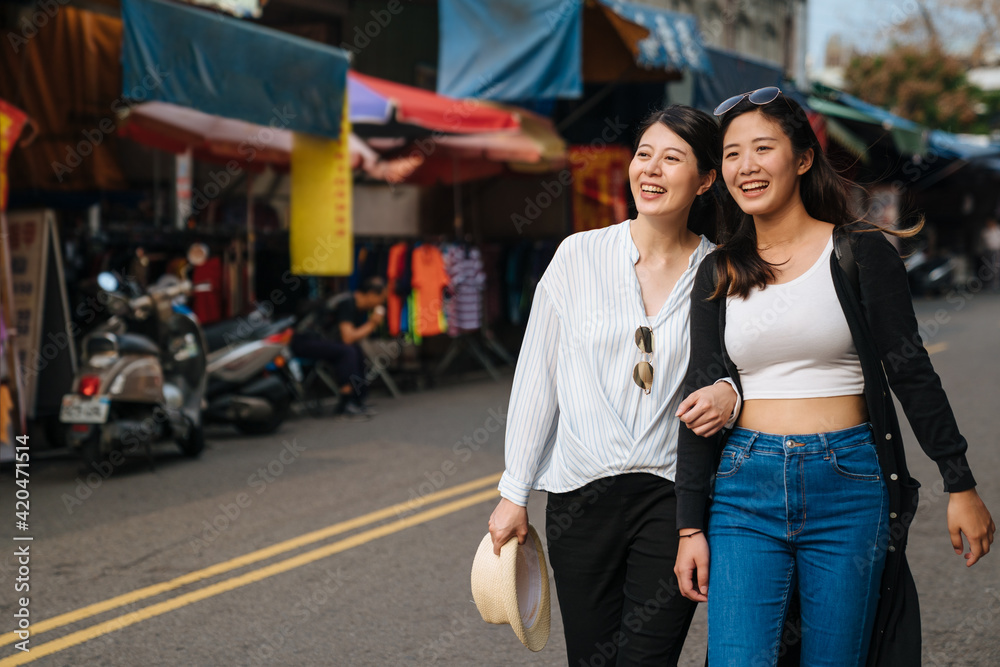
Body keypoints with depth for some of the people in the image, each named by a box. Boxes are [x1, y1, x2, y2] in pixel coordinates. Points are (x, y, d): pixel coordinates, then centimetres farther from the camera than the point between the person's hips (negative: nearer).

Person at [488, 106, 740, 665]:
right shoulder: (580, 255, 0)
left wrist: (732, 392, -13)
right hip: (581, 493, 1)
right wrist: (514, 493, 4)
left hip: (673, 496, -1)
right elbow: (537, 376, 4)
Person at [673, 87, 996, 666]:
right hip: (745, 492, 2)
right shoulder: (718, 275, 8)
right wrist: (691, 527, 6)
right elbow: (702, 402, 9)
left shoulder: (860, 253, -1)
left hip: (848, 489, -2)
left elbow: (912, 373, 0)